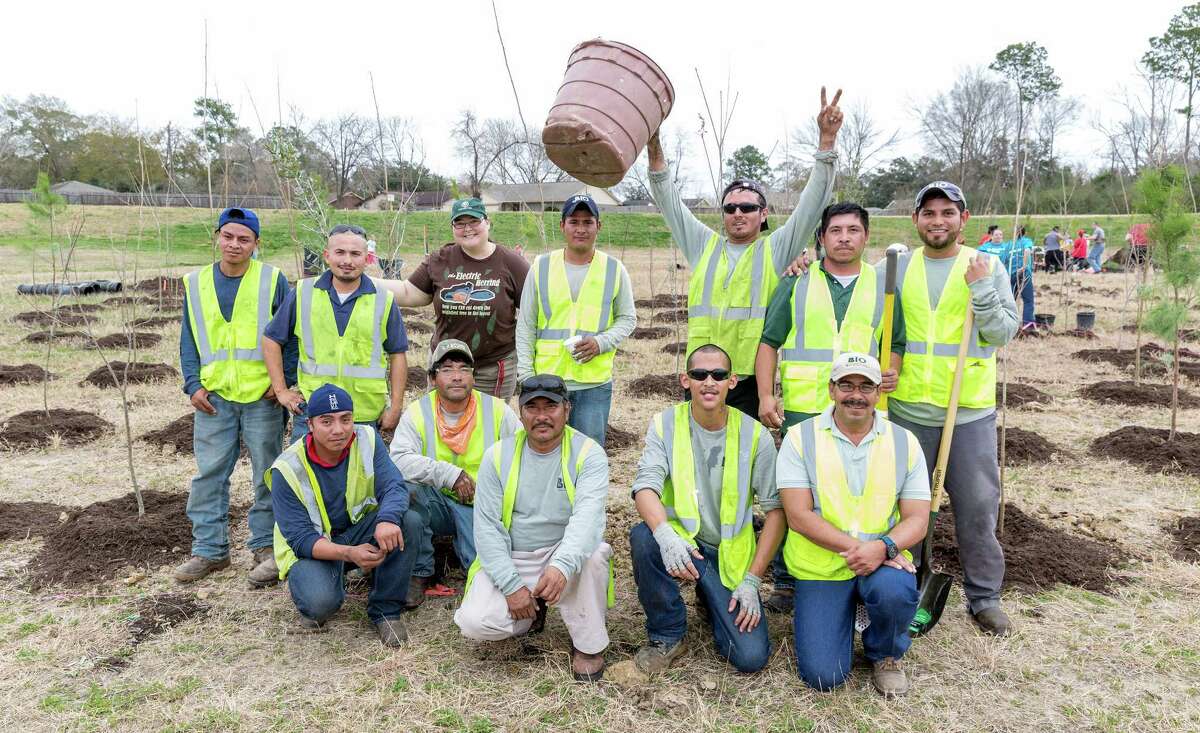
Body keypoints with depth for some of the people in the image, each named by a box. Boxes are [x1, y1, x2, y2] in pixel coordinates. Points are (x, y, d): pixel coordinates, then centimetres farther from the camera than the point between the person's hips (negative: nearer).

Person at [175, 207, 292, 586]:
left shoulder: (273, 280, -1)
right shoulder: (196, 283, 8)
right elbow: (188, 341, 12)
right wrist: (193, 385, 1)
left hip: (263, 397, -2)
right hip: (214, 398, 3)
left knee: (268, 476, 6)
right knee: (209, 474, 6)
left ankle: (266, 547, 18)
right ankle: (209, 548, 19)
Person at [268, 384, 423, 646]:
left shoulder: (367, 440, -11)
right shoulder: (287, 469, -20)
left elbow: (394, 486, -22)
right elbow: (300, 539, -21)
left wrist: (388, 519, -47)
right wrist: (349, 553, -40)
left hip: (360, 529, 3)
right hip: (309, 547, -3)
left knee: (409, 521, -26)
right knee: (320, 602, -34)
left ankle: (385, 610, -9)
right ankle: (315, 606, 8)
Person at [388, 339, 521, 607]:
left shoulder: (496, 410, -4)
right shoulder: (418, 412, -7)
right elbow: (399, 460, -22)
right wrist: (449, 474, -30)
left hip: (482, 506, 0)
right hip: (436, 502, 1)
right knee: (407, 487, -32)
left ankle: (461, 542, 15)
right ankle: (418, 572, -10)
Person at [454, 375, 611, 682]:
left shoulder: (588, 454, -10)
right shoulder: (498, 456, -3)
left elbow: (588, 516, -26)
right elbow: (487, 526, -6)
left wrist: (562, 566, -44)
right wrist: (511, 585, -16)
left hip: (564, 555, -2)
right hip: (509, 560, 2)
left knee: (593, 551, -34)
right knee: (474, 622, -20)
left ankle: (588, 644, -9)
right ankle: (533, 610, 14)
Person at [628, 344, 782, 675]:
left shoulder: (755, 435, -7)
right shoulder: (665, 424, -7)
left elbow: (776, 508, -5)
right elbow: (646, 486, -19)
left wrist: (752, 580, -10)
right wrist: (665, 534, -41)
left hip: (729, 552, 1)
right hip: (679, 539, 0)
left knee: (751, 657, -13)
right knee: (643, 536, -34)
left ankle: (710, 601, 22)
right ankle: (667, 636, -8)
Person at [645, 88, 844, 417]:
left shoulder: (775, 251, 5)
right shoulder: (703, 245, 12)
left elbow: (813, 202, -2)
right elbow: (670, 202, 8)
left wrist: (826, 140, -11)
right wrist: (655, 152, -5)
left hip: (751, 382, -2)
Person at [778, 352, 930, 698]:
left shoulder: (904, 442, 1)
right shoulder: (800, 438, -5)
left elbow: (917, 519, -3)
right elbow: (799, 516, -13)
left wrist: (883, 547, -24)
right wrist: (855, 547, -24)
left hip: (883, 562, 2)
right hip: (819, 566, -1)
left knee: (895, 592, -34)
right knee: (823, 676, -12)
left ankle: (885, 655, 2)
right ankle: (809, 615, 24)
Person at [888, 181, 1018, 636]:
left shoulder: (987, 267, 1)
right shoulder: (897, 269, 6)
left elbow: (1004, 332, -5)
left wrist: (981, 291, -17)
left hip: (971, 412, -1)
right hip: (907, 409, 2)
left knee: (978, 506, 6)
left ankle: (984, 596, 23)